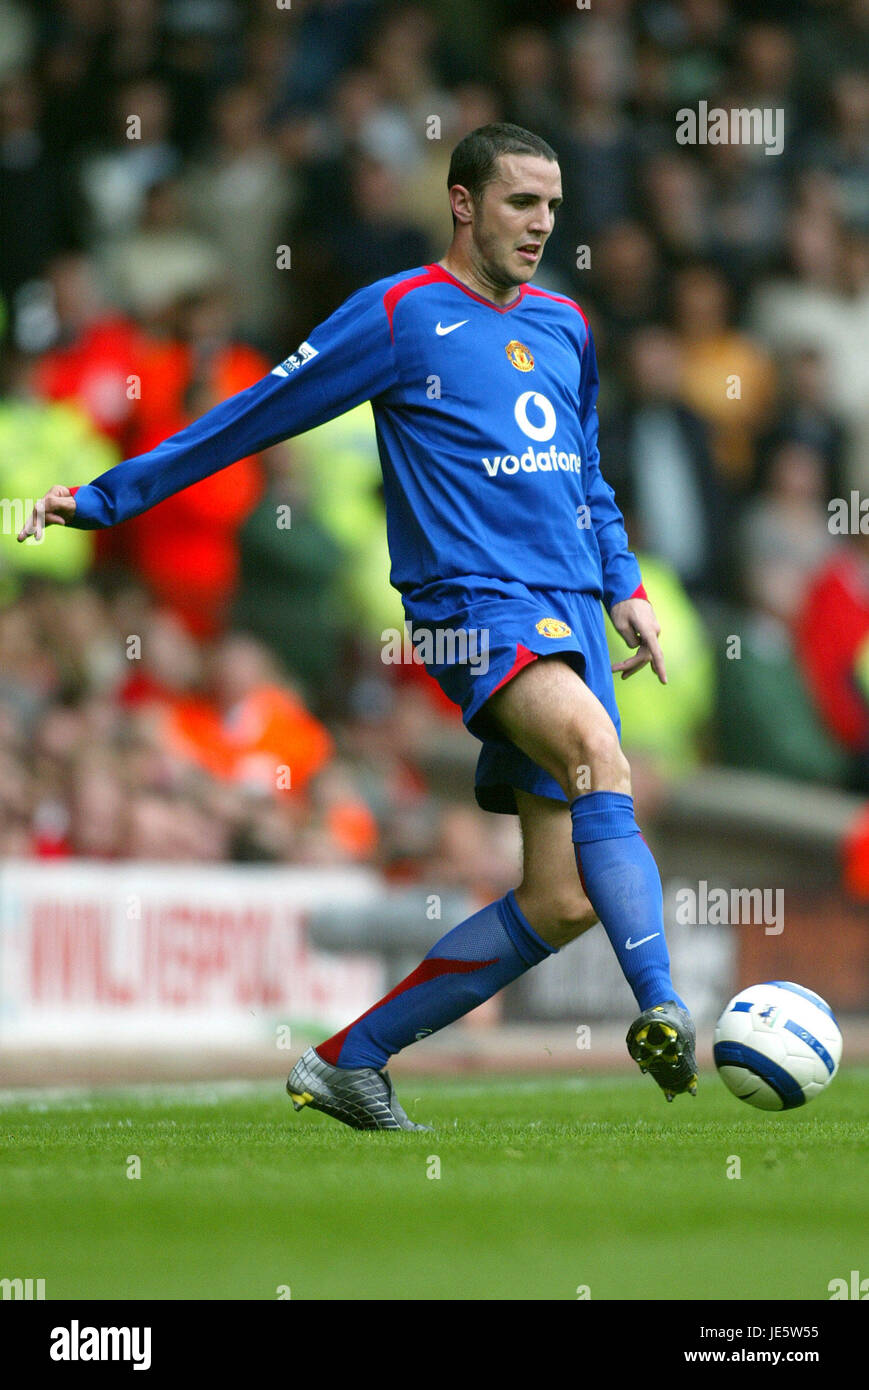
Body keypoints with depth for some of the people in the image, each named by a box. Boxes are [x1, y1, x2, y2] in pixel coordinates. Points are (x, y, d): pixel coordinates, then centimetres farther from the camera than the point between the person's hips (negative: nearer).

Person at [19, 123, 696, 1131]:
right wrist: (108, 497, 7)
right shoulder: (399, 314, 0)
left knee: (563, 903, -1)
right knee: (594, 745, -37)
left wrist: (623, 587, 19)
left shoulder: (564, 327, 19)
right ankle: (662, 1012, -46)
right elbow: (258, 415, 5)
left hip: (572, 614, 7)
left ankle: (347, 1063, 10)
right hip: (474, 603, -7)